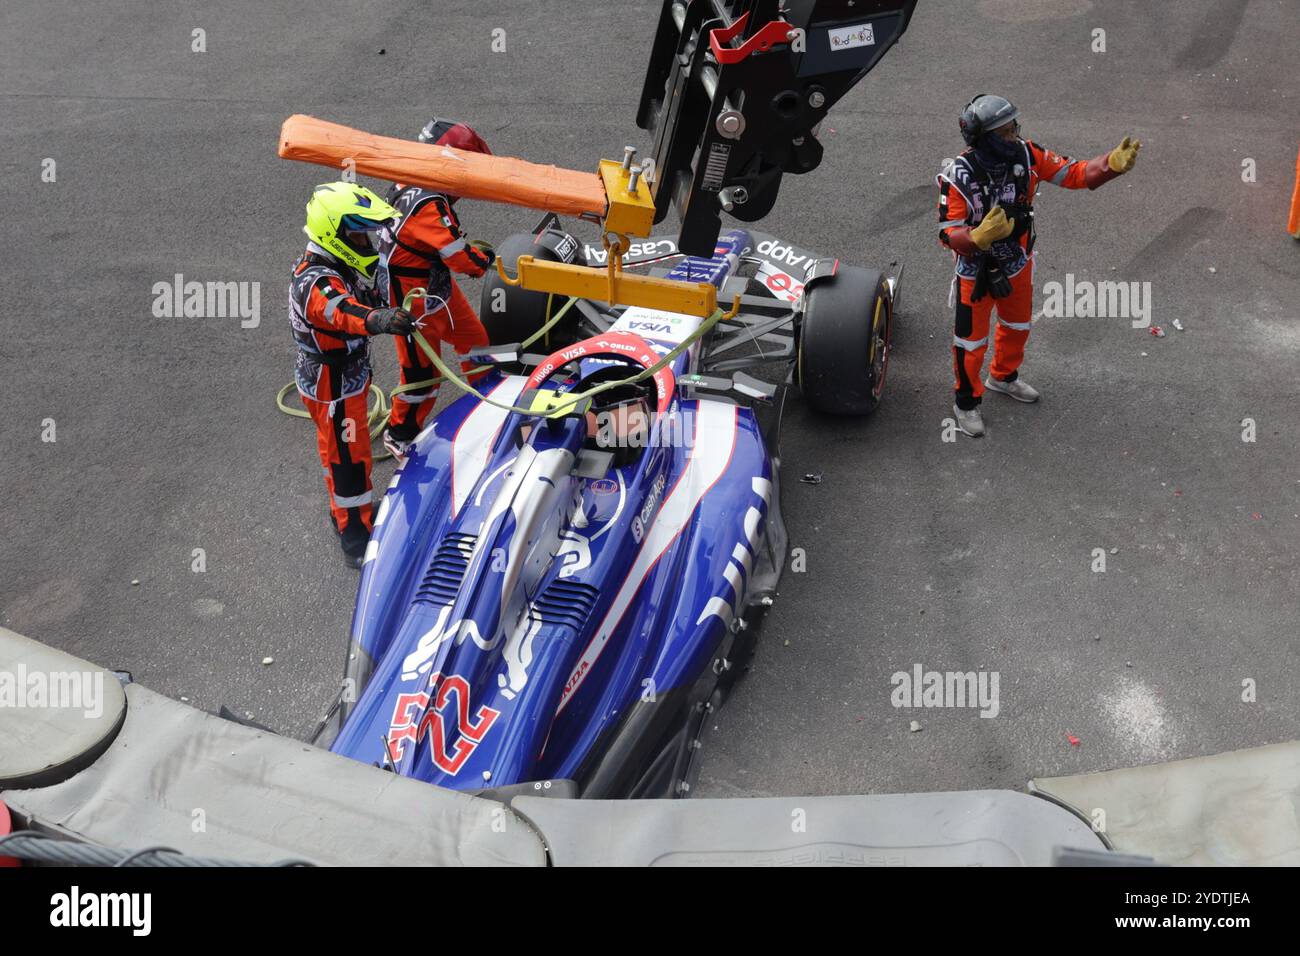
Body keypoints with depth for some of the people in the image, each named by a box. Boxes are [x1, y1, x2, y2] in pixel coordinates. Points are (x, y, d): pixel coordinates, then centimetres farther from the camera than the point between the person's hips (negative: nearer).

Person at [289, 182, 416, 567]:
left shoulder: (337, 268, -1)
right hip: (333, 390, -10)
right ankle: (356, 540, 19)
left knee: (345, 452, 28)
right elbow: (341, 311, -56)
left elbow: (360, 300, 21)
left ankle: (348, 512, 49)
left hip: (347, 379, 10)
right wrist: (378, 320, -74)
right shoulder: (316, 284, -33)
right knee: (349, 459, 4)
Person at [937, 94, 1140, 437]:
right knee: (972, 340, 12)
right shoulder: (958, 177, -31)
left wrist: (1113, 163, -29)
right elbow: (949, 235, -30)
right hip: (976, 271, -6)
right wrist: (982, 235, -49)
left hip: (1017, 264, 6)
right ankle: (966, 402, 34)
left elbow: (1074, 173, -13)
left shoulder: (1026, 155, -17)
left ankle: (1003, 376, 55)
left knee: (1017, 326, 27)